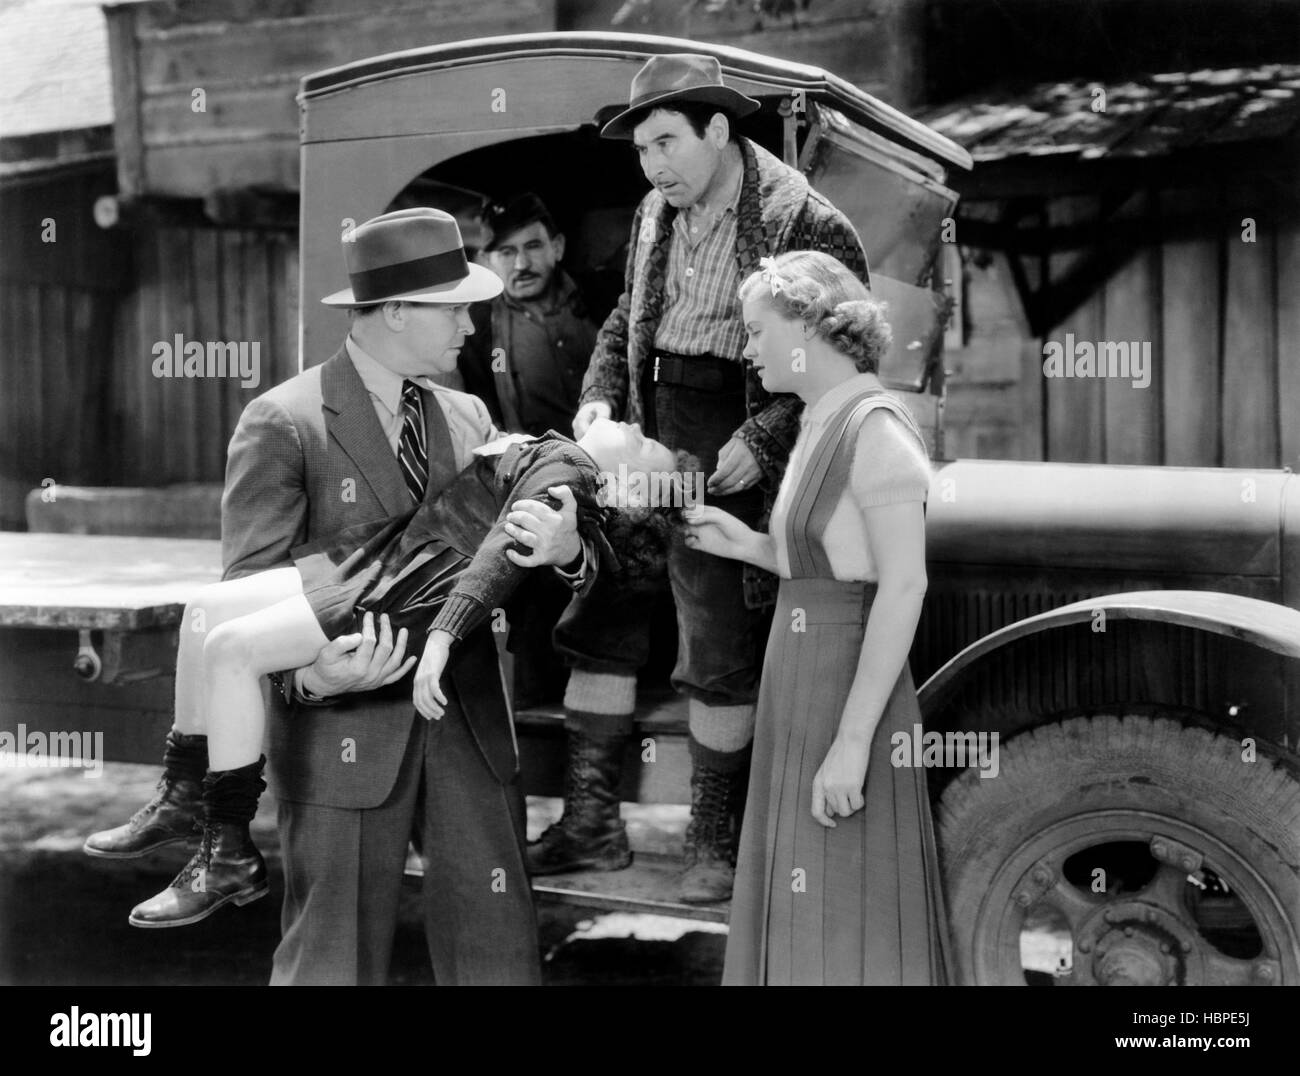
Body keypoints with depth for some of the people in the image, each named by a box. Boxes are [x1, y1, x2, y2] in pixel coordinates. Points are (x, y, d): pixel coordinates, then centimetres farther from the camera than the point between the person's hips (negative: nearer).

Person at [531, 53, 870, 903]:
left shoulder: (806, 225, -11)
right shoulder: (657, 214, 11)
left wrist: (763, 438, -20)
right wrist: (599, 398, 3)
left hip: (727, 453, -6)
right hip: (646, 429, 7)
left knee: (721, 656, 1)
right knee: (601, 609, 5)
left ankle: (714, 842, 17)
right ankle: (593, 820, 17)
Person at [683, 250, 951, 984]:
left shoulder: (875, 427, -14)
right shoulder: (823, 425, 13)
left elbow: (904, 586, -21)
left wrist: (852, 740, -24)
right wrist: (750, 547, 7)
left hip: (849, 701, -9)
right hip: (806, 705, 9)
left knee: (848, 931, -1)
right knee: (800, 923, 15)